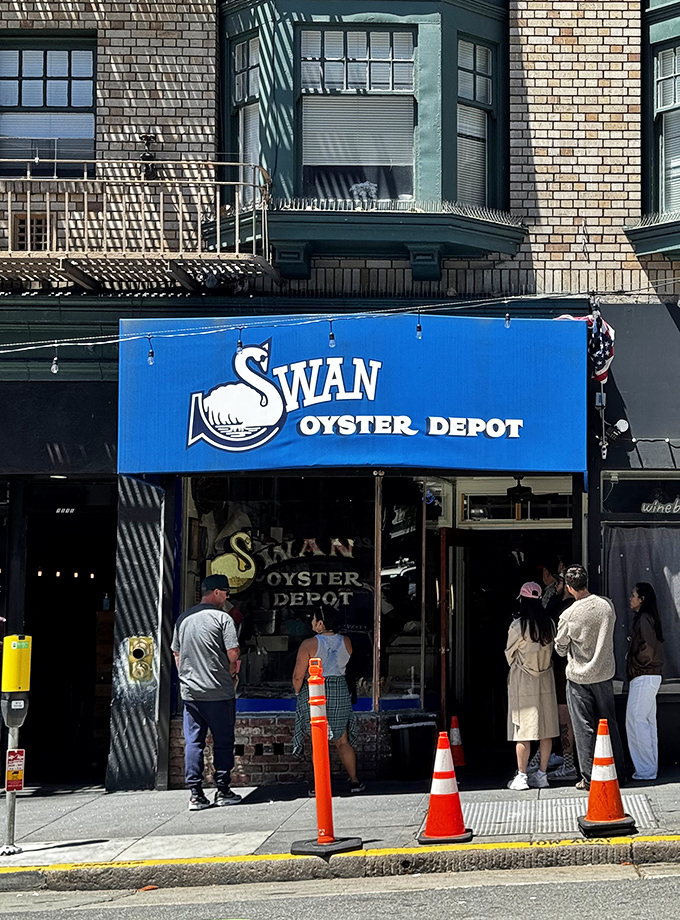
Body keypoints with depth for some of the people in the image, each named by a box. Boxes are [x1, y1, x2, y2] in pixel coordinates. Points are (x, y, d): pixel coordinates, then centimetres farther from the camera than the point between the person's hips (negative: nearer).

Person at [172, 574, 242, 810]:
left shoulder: (183, 618, 10)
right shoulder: (222, 618, -8)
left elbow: (176, 654, 16)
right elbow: (233, 654, -13)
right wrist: (229, 672, 6)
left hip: (190, 691, 5)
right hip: (219, 692, -5)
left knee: (193, 742, 5)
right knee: (223, 741, 7)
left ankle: (196, 794, 3)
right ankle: (222, 790, 11)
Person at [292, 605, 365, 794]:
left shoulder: (310, 644, -13)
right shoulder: (345, 642, 1)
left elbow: (298, 675, -11)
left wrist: (298, 693, 5)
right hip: (340, 692, 4)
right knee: (342, 741, 14)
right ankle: (354, 781, 17)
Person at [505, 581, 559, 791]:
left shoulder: (518, 626, -14)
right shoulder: (549, 624, -2)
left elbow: (510, 653, -2)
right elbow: (552, 650, 9)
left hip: (522, 681, -4)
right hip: (545, 679, 4)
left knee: (523, 729, 0)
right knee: (546, 728, 9)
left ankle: (521, 776, 1)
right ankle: (542, 774, 14)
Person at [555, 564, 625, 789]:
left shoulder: (568, 616, -18)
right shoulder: (607, 604, -7)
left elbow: (560, 649, -4)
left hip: (579, 676, -4)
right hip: (604, 672, 4)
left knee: (584, 728, 3)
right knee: (609, 723, 14)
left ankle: (589, 777, 5)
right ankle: (618, 773, 19)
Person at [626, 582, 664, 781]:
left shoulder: (644, 619, -16)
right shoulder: (649, 618, 14)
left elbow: (648, 649, -23)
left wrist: (635, 668, -9)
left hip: (643, 678, -10)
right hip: (650, 677, 10)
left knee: (636, 722, -7)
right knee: (648, 721, 12)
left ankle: (645, 770, -5)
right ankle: (650, 768, 17)